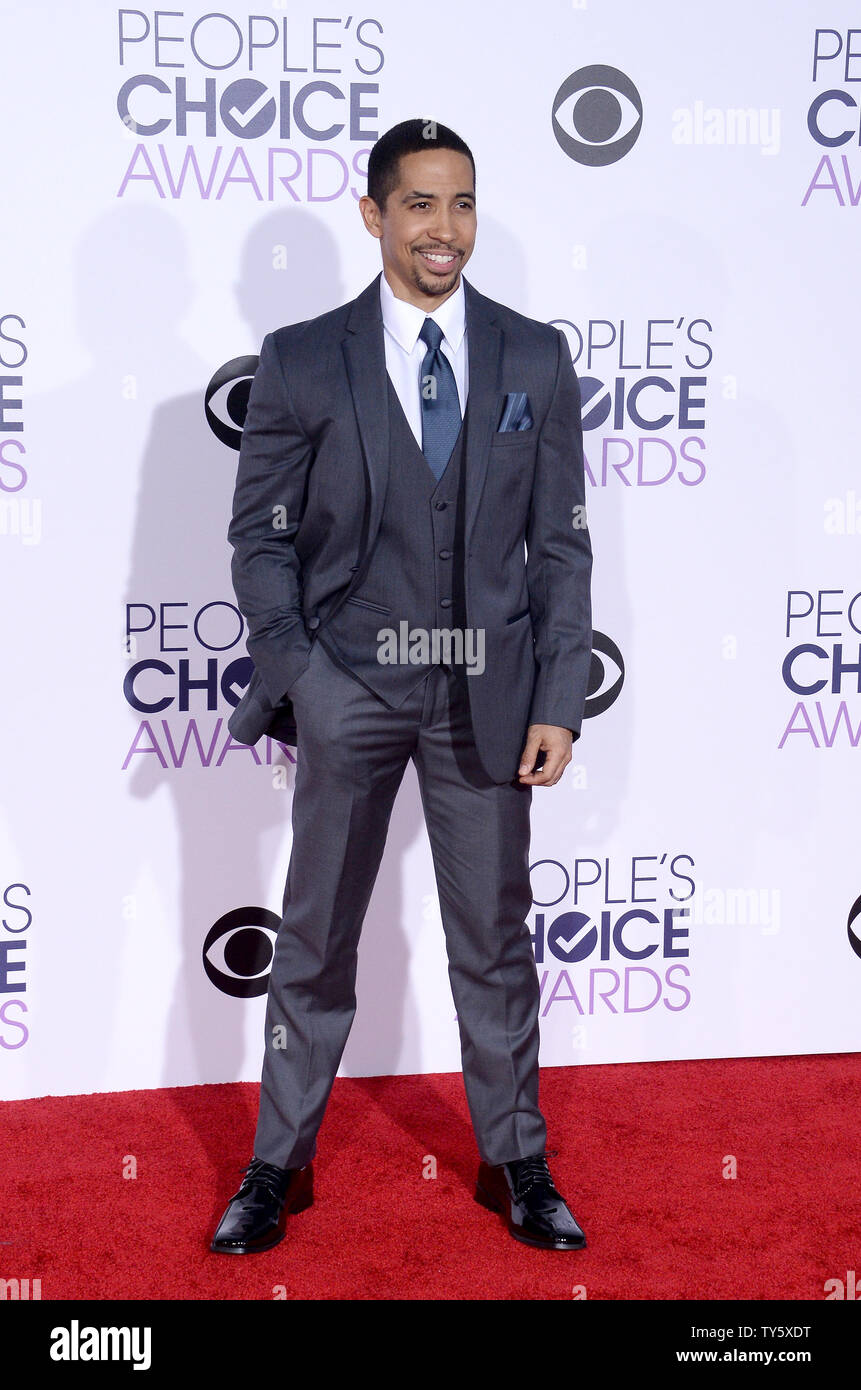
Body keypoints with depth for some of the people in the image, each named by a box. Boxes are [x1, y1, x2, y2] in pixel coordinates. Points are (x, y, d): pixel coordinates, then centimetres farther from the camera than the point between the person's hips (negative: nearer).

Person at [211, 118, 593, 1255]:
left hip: (487, 694, 1)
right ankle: (278, 1167, 25)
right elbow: (259, 535, 2)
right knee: (314, 939, 9)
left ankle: (517, 1164, 28)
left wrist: (557, 703, -3)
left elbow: (560, 545, 3)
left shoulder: (535, 359, 3)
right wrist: (294, 678, -8)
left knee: (495, 941, 12)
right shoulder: (302, 362, -1)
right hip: (348, 687, -1)